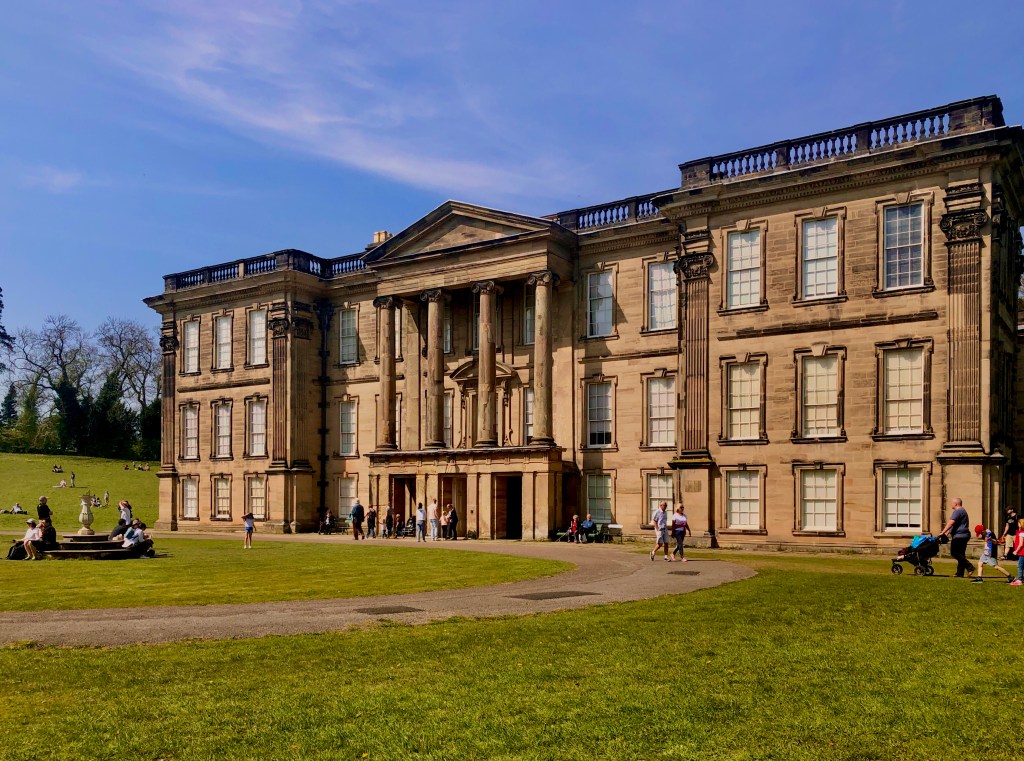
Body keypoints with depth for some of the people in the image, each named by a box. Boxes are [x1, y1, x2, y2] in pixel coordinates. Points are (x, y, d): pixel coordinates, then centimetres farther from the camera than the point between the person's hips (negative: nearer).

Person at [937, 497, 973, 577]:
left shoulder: (958, 511, -12)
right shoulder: (962, 511, 23)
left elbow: (951, 523, -22)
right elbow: (955, 525, 25)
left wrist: (943, 532, -23)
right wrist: (947, 533, 23)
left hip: (959, 536, -11)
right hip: (963, 536, 11)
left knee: (955, 553, -11)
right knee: (961, 555, 9)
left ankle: (969, 567, -15)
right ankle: (960, 574, 9)